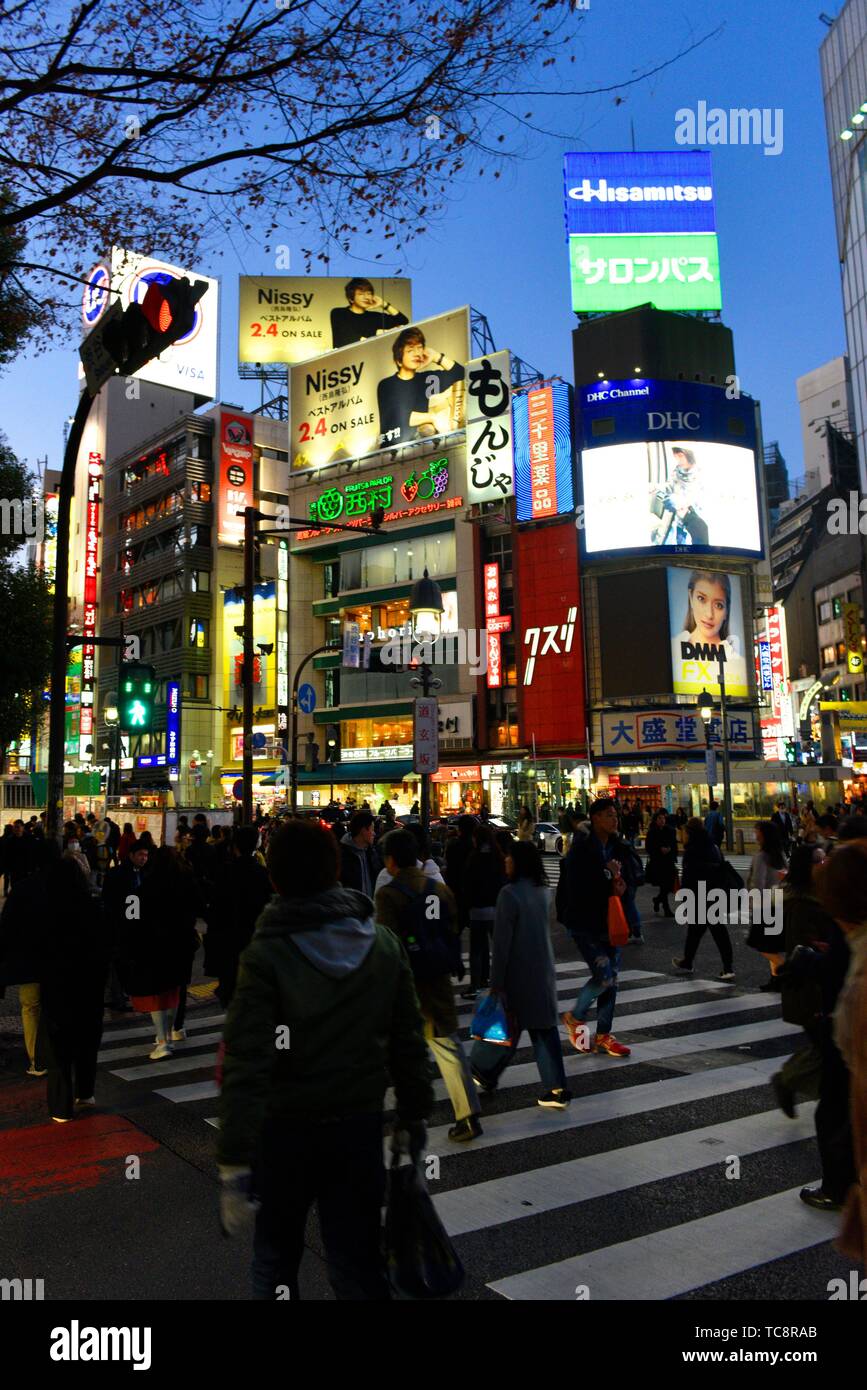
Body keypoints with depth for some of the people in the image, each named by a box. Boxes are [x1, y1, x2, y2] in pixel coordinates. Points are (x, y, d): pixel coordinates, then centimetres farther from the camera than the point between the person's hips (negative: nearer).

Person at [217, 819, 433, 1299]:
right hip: (361, 1124, 3)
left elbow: (246, 1064, -21)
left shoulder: (266, 955, -17)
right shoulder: (383, 943, -5)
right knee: (358, 1261, 14)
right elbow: (408, 1040, 1)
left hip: (285, 1130, -2)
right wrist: (414, 1115, 12)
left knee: (276, 1257, 21)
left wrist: (234, 1165, -17)